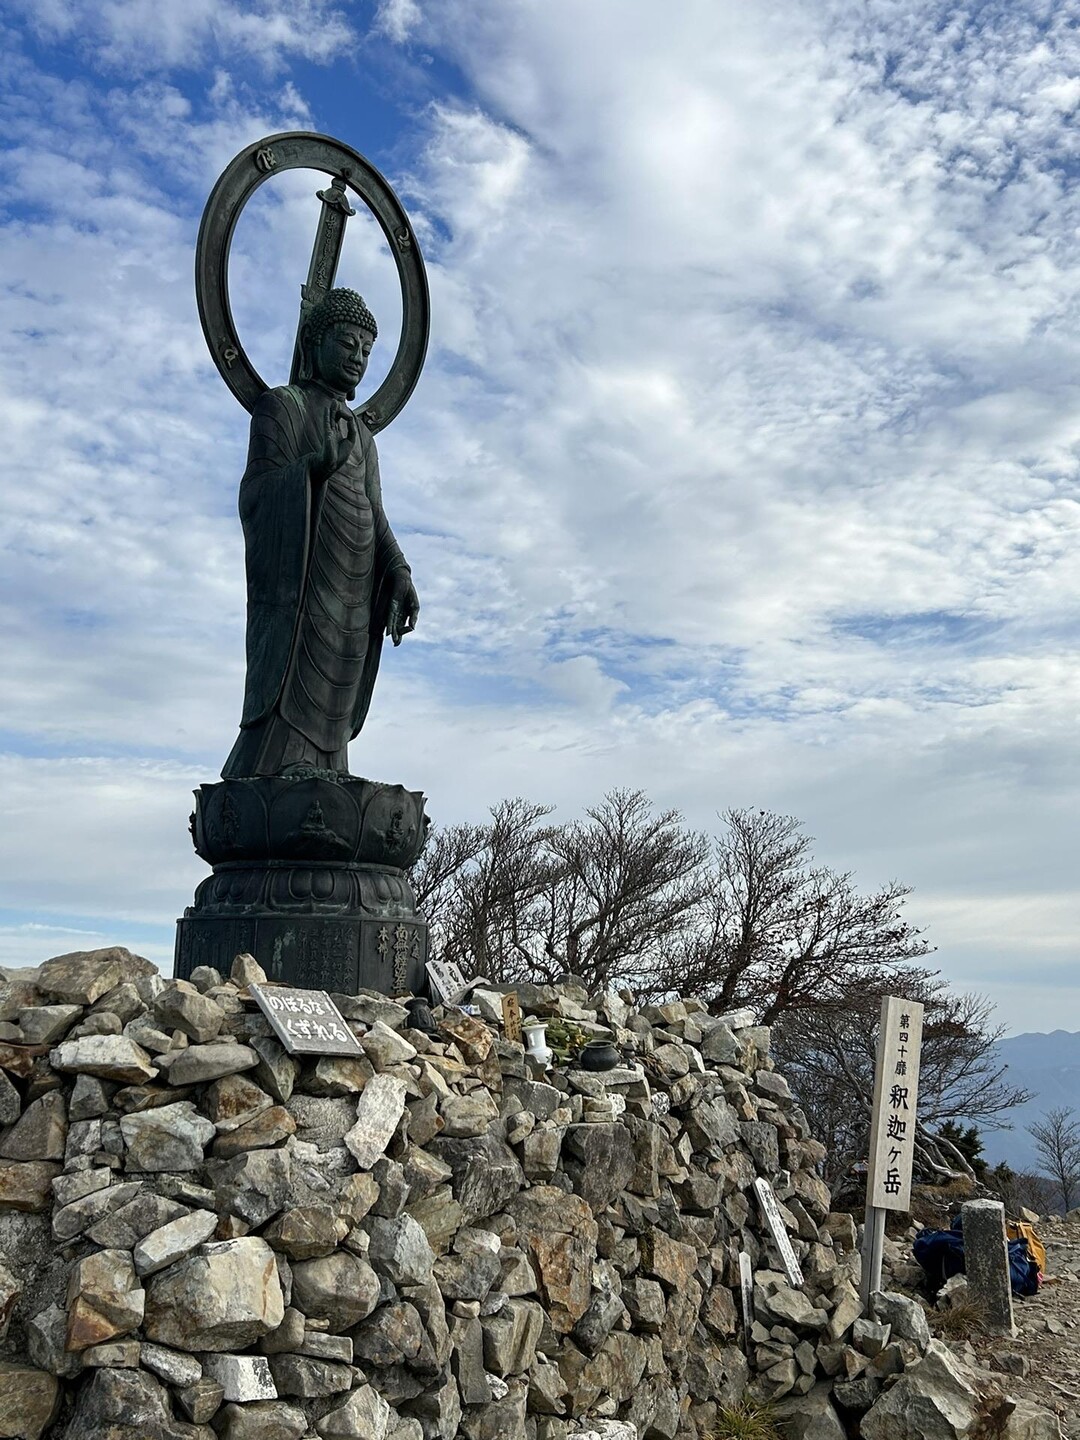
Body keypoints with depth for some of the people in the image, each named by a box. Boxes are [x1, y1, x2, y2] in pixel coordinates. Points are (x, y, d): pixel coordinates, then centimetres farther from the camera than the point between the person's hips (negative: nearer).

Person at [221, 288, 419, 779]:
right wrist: (317, 465, -25)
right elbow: (255, 498, -7)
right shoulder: (280, 406, 6)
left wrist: (400, 576, -3)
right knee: (285, 718, -16)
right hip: (298, 585, -6)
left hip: (351, 598, 6)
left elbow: (375, 518, 15)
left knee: (326, 729, -1)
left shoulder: (360, 434, 26)